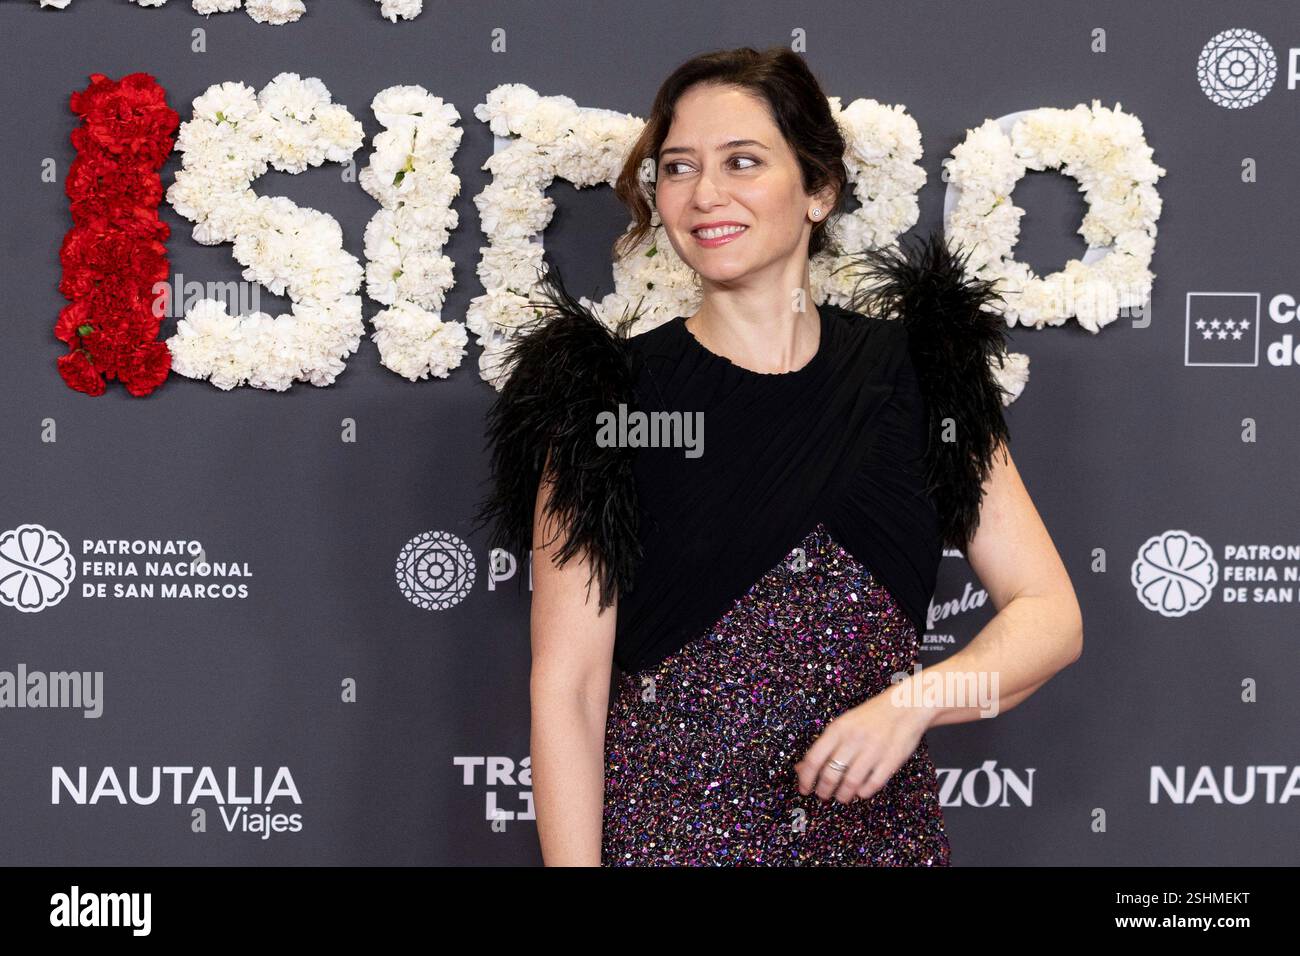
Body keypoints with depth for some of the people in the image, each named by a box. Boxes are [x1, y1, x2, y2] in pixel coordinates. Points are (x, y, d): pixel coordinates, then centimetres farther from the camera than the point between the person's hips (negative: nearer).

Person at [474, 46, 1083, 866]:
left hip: (880, 825, 2)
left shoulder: (919, 373, -1)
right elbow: (566, 684, -8)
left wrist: (914, 699, -18)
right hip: (666, 829, -2)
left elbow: (1051, 615, -1)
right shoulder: (604, 398, -7)